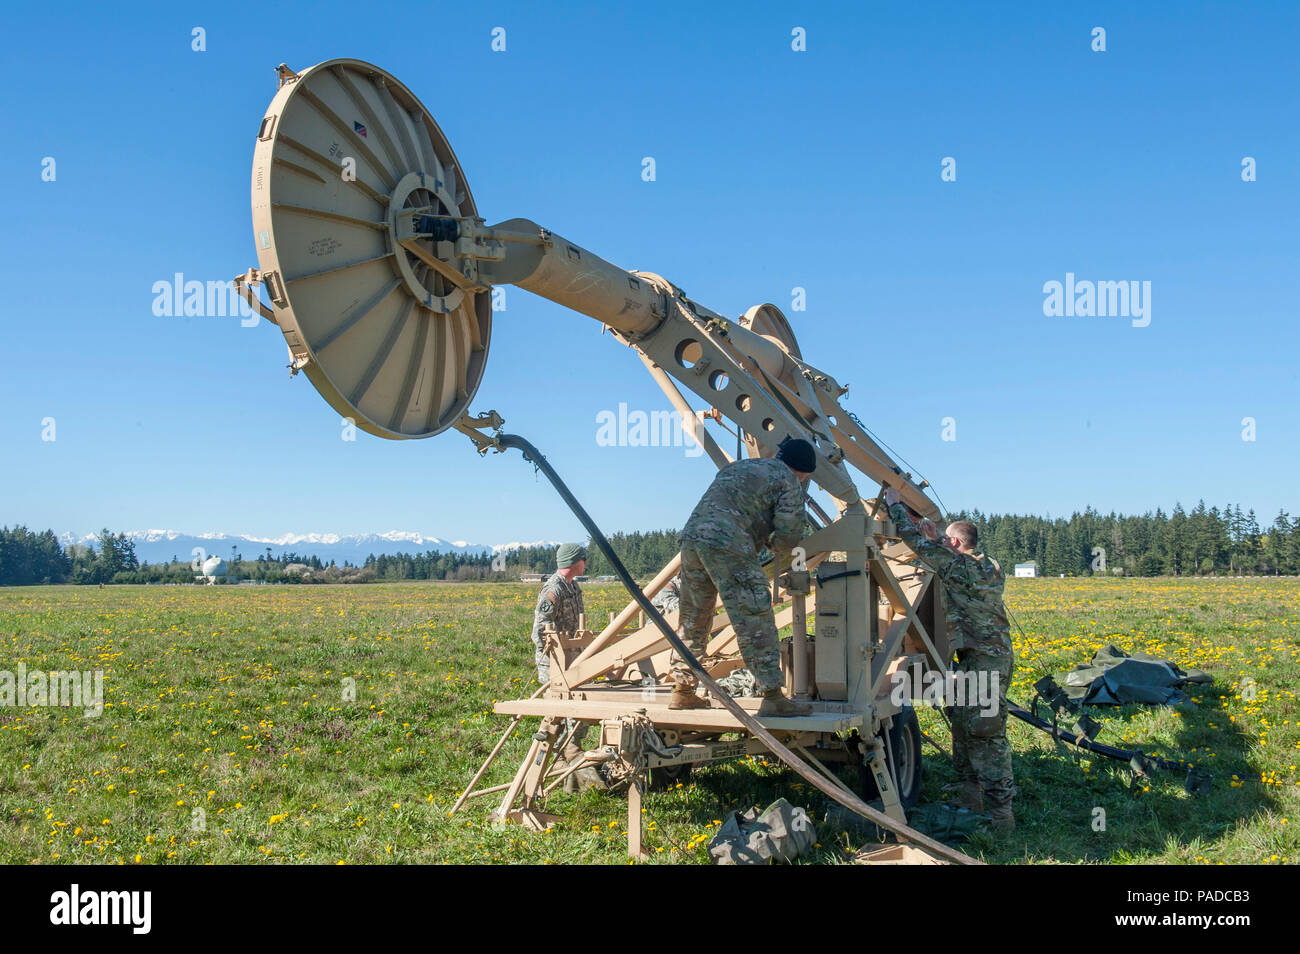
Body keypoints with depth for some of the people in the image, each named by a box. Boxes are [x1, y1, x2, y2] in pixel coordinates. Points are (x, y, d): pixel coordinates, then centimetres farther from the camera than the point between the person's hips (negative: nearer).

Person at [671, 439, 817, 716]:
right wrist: (779, 550, 24)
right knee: (756, 621, -5)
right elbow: (787, 532, 1)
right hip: (727, 545, -8)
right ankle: (772, 697, -8)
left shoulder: (737, 467, 31)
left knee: (693, 620, 16)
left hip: (691, 535, 8)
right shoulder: (788, 481, 8)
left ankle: (681, 691, 22)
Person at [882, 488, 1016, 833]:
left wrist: (896, 504, -2)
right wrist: (935, 538, 16)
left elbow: (918, 544, -13)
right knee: (962, 723, 17)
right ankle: (971, 799, 25)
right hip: (993, 655, 10)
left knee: (984, 733, -8)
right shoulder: (987, 567, 13)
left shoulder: (961, 566, -14)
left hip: (984, 659, -10)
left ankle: (1000, 816, -6)